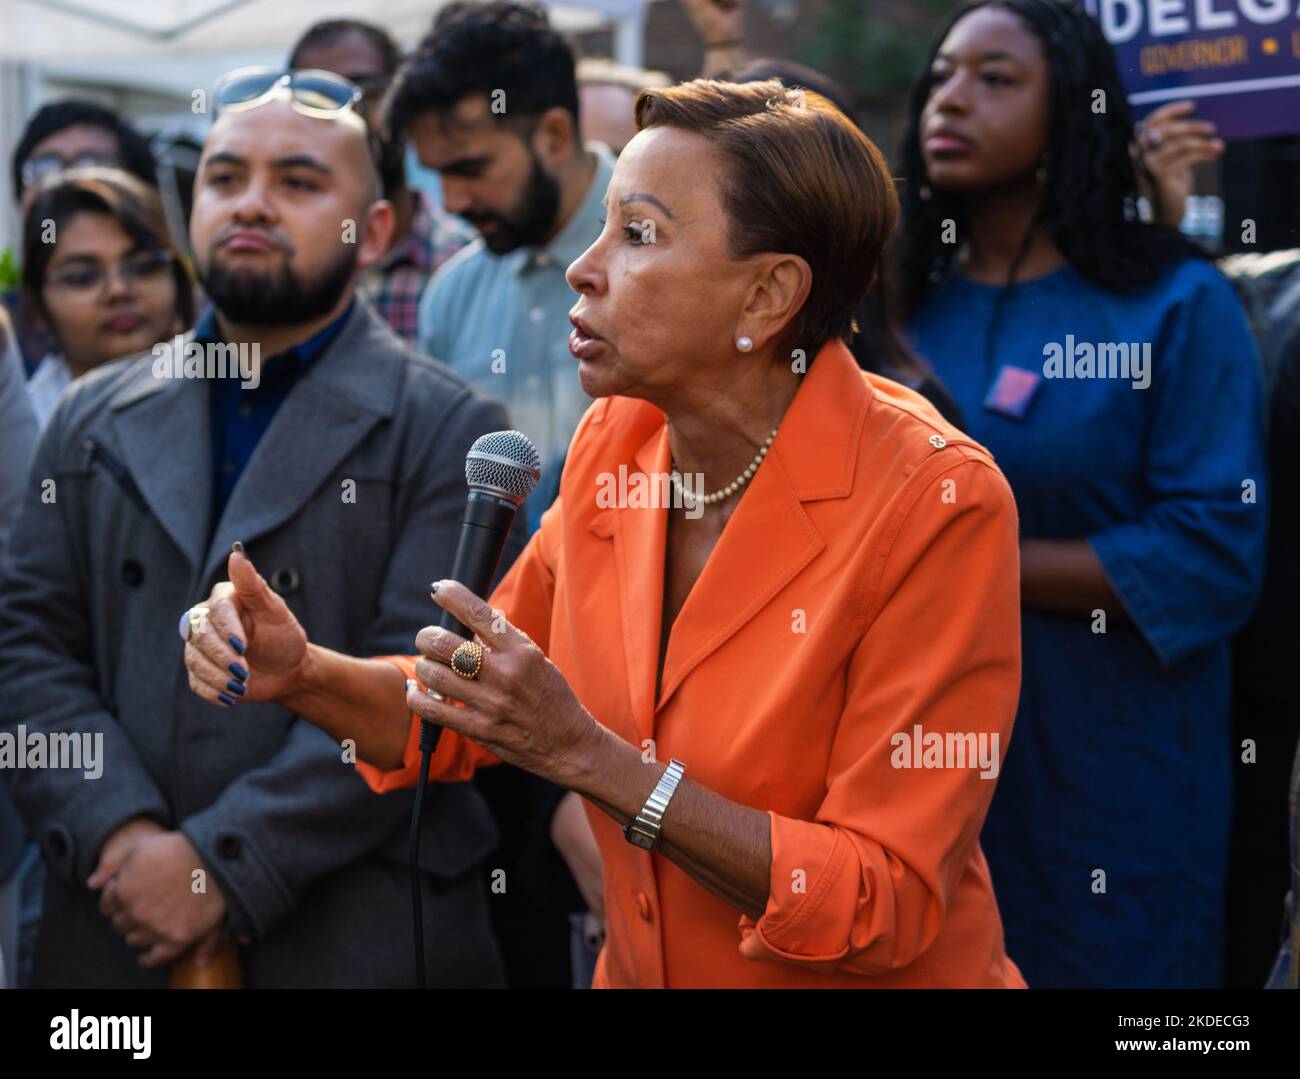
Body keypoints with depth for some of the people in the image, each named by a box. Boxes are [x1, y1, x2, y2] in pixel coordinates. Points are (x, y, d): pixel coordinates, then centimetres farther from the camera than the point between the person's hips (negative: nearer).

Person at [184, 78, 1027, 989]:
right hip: (642, 969, 5)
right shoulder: (612, 443, -2)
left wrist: (585, 756, -25)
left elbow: (890, 908, -20)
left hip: (862, 979, -5)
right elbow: (480, 710, 11)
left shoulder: (934, 504, -19)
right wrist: (304, 675, -7)